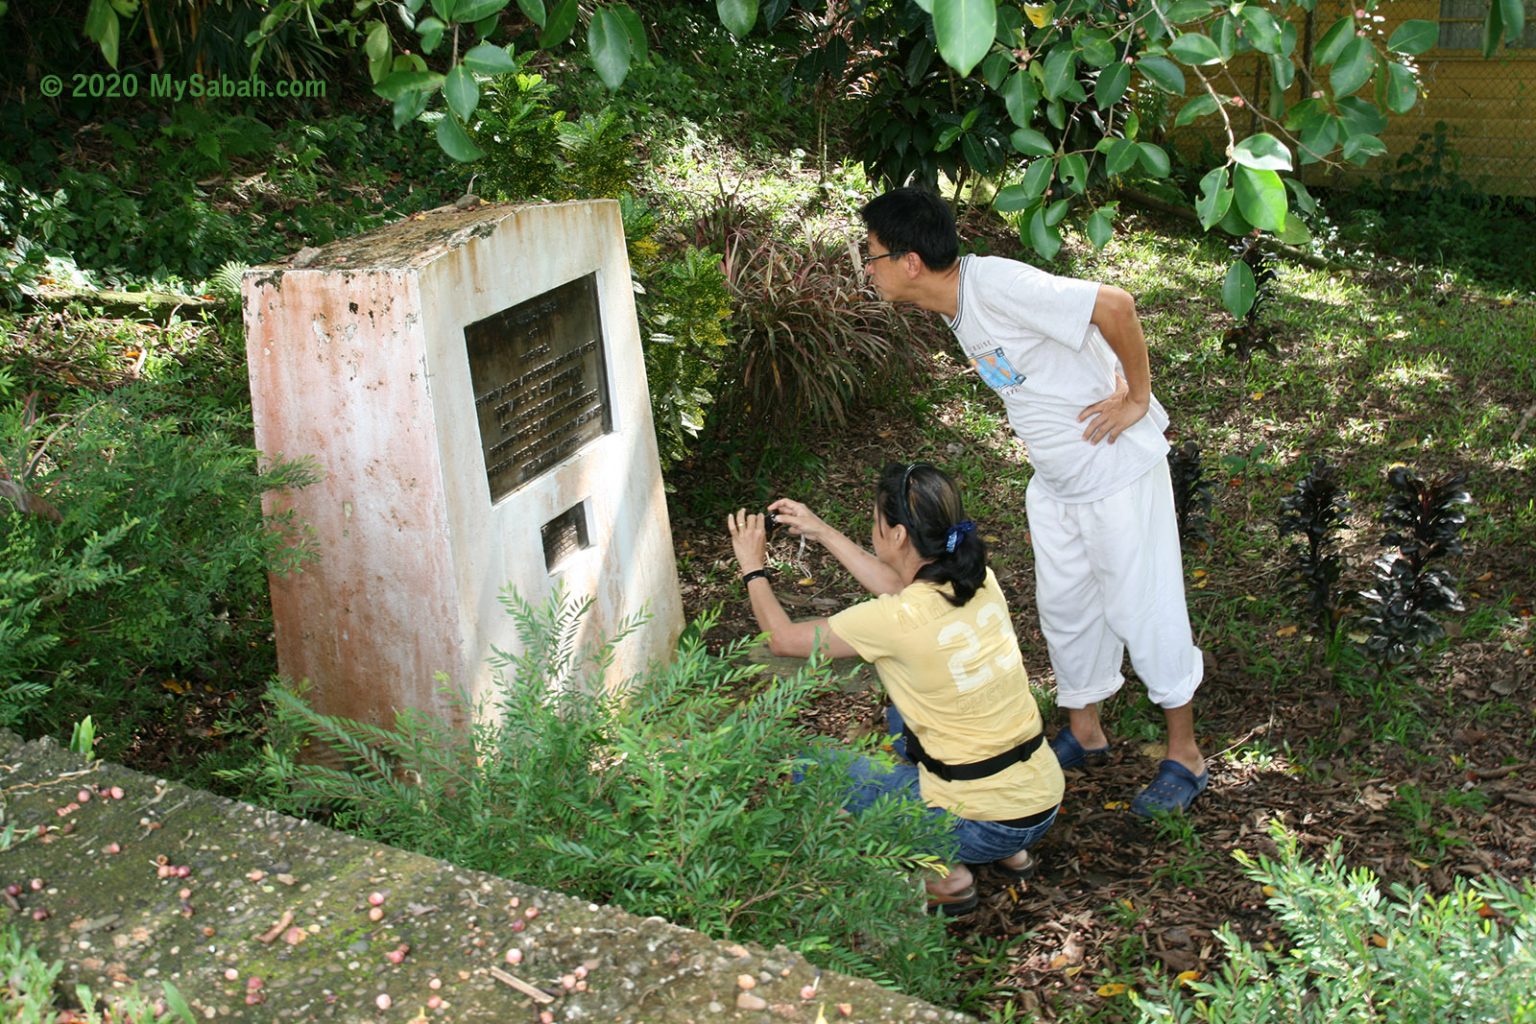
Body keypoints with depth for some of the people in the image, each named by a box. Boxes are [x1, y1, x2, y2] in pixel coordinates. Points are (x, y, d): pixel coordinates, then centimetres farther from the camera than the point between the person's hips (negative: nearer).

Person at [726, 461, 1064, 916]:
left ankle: (943, 874, 7)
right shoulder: (979, 581, -3)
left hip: (987, 825, -7)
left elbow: (783, 639, -6)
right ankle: (1010, 852, 25)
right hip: (1043, 800, 7)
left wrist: (753, 568, 11)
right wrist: (823, 533, 22)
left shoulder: (897, 621, -22)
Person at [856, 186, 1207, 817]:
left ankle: (1185, 756, 20)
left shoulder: (997, 285, -28)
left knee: (1142, 608, 2)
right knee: (1063, 604, 17)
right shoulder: (954, 306, 1)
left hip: (1118, 470, -9)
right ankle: (1084, 734, 36)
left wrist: (1137, 398, -23)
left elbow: (1114, 304, -32)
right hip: (1054, 480, 9)